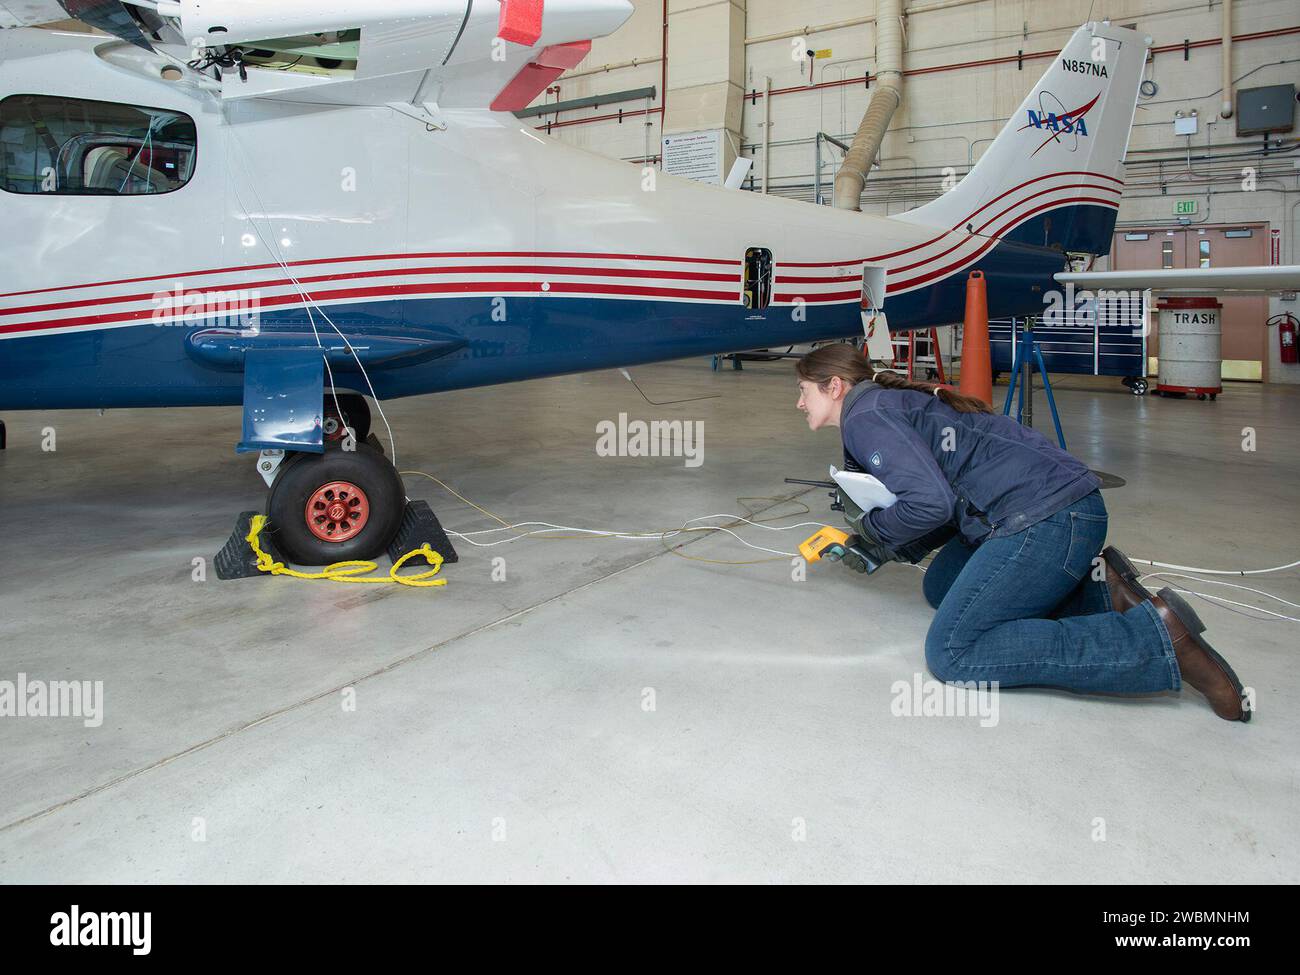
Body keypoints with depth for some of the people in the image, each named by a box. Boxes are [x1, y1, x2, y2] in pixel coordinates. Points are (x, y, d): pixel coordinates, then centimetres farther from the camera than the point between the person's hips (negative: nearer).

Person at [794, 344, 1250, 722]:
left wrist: (875, 531, 0)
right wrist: (868, 548, 17)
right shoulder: (891, 402, 24)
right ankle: (1092, 584, 10)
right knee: (940, 587, 24)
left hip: (1046, 518, -11)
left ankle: (1157, 638, -15)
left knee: (951, 653, -12)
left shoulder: (865, 416, -7)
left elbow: (931, 501, -20)